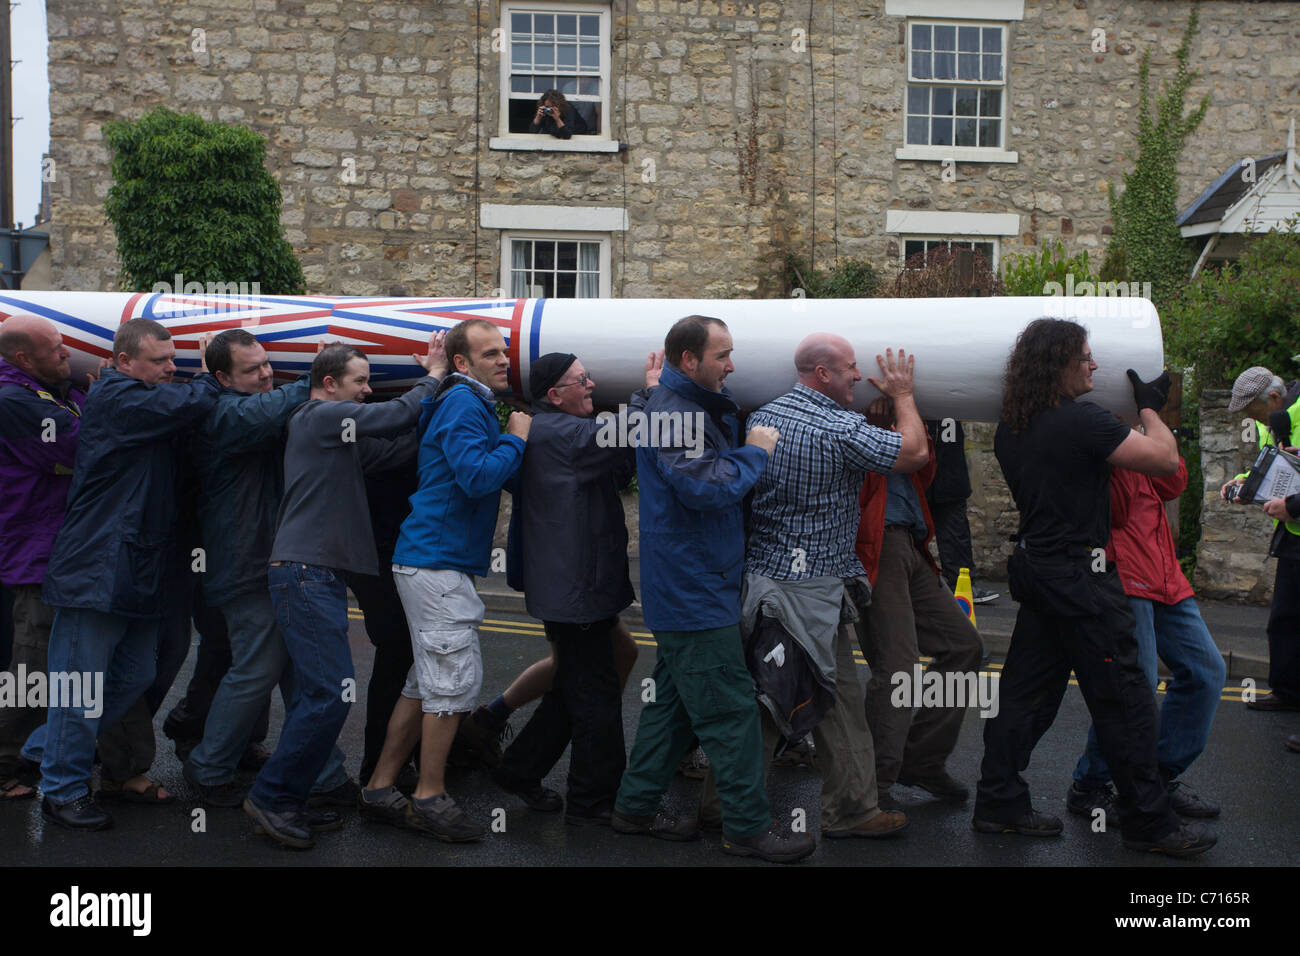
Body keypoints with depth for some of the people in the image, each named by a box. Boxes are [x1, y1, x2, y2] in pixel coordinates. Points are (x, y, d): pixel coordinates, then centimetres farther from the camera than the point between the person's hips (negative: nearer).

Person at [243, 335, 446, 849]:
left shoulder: (336, 427, 22)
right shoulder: (322, 415, -7)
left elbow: (393, 449, 13)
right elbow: (395, 416, -14)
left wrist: (431, 384, 6)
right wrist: (433, 377, 2)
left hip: (318, 575, 10)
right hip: (304, 572, -10)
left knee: (317, 692, 11)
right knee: (330, 692, -13)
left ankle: (286, 800, 17)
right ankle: (271, 796, -4)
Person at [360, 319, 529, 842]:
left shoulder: (468, 404, 20)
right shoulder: (463, 404, -12)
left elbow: (481, 473, 24)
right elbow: (478, 476, -23)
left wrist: (509, 441, 10)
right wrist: (516, 439, -10)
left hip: (431, 560, 10)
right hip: (438, 564, -10)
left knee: (427, 681, 12)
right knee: (455, 679, -7)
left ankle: (380, 788, 19)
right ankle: (429, 799, 3)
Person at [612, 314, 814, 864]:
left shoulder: (699, 407, 15)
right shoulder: (672, 413, -18)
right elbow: (707, 486, -29)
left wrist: (751, 443, 7)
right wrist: (755, 452, -16)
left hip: (685, 588, 11)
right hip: (695, 592, -11)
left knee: (674, 701, 17)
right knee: (731, 712, -3)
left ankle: (635, 807, 27)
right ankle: (749, 828, 7)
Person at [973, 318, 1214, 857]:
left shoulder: (1010, 429, 8)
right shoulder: (1082, 421, -17)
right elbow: (1165, 459, -15)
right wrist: (1150, 406, 1)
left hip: (1036, 566, 9)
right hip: (1079, 574, -9)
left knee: (1025, 690, 13)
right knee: (1124, 700, 2)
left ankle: (999, 804, 18)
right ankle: (1148, 822, 11)